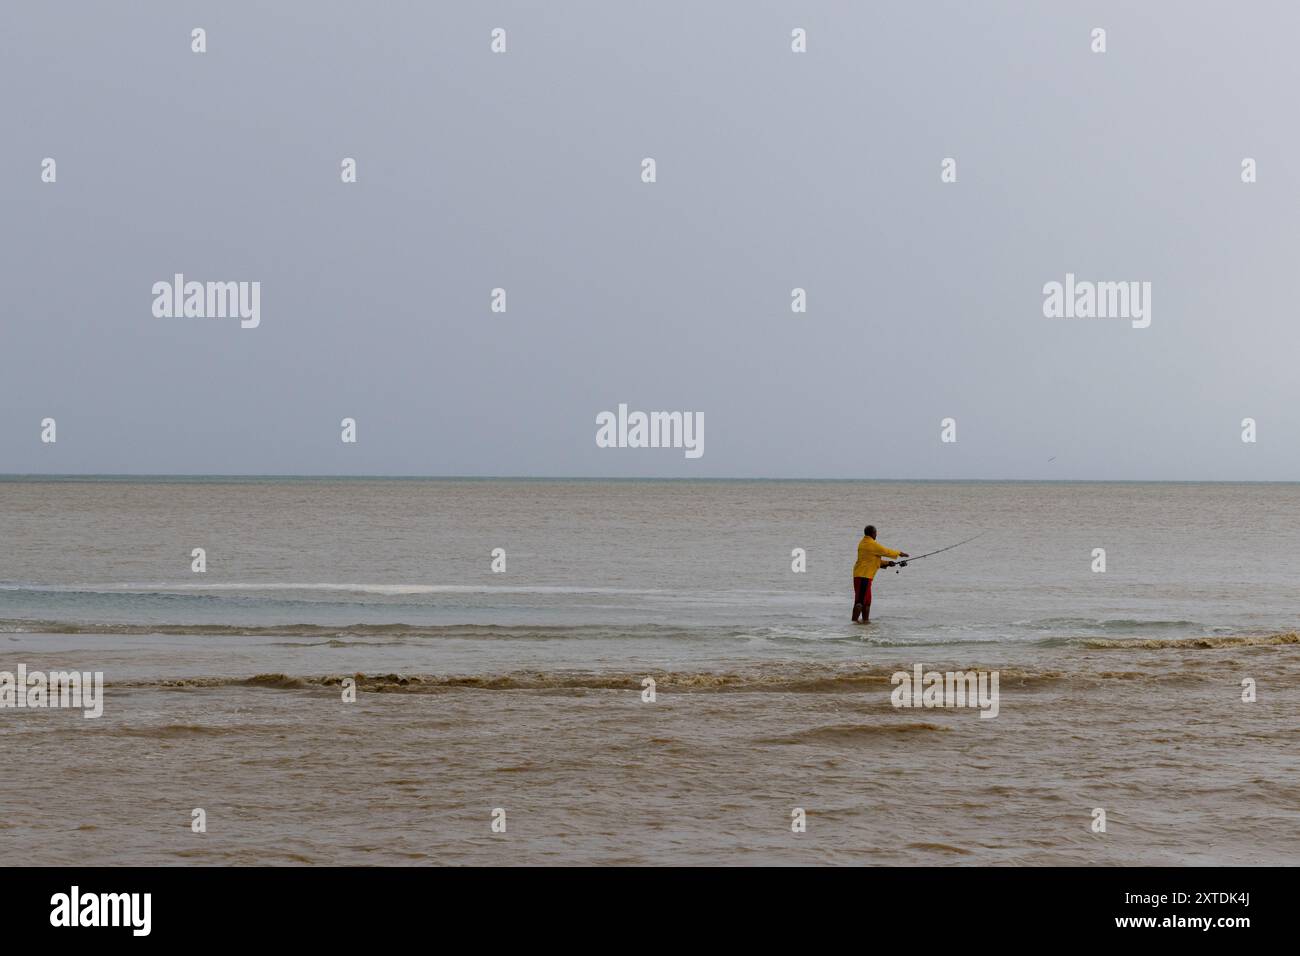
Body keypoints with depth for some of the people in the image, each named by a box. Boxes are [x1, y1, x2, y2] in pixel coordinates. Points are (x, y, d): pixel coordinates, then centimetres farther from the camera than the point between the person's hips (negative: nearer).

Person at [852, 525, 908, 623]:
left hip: (859, 574, 10)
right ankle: (854, 621, -16)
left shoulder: (863, 543, 16)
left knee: (867, 600, 16)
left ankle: (865, 620, 20)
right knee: (860, 600, -12)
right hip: (864, 575, -10)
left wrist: (887, 563, 20)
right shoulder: (872, 544, -14)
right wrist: (899, 553, 11)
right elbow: (886, 552, -4)